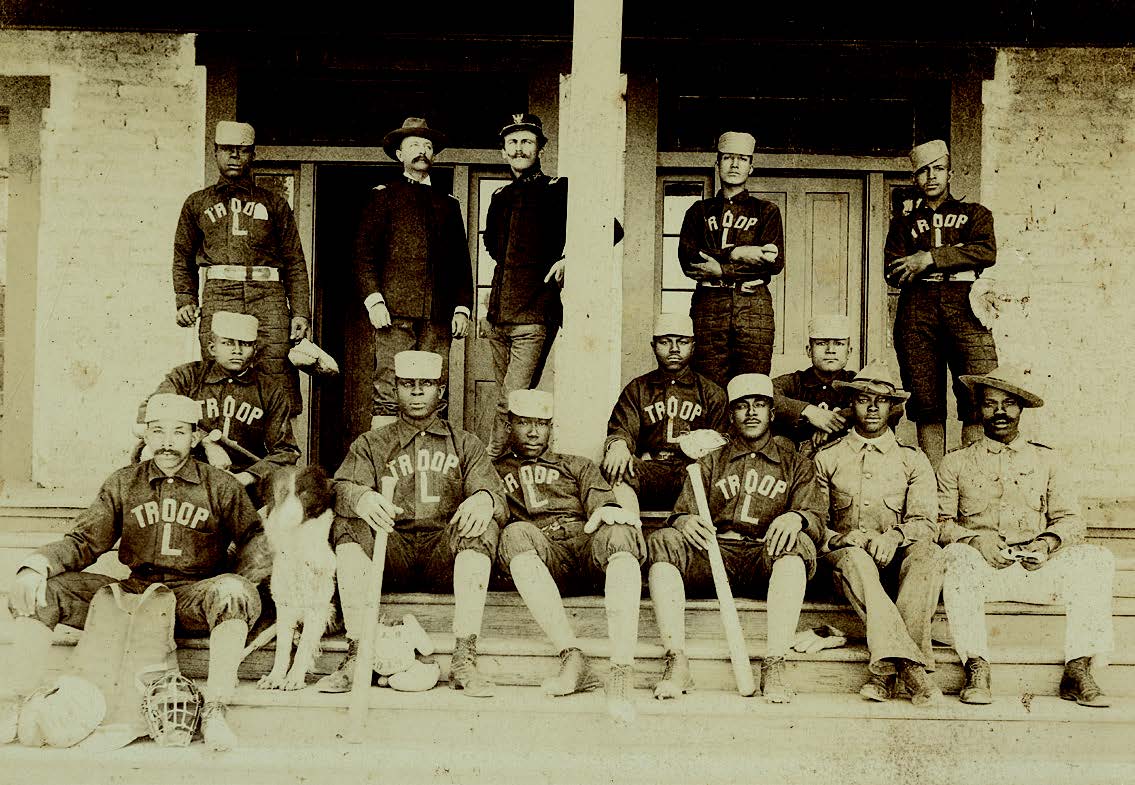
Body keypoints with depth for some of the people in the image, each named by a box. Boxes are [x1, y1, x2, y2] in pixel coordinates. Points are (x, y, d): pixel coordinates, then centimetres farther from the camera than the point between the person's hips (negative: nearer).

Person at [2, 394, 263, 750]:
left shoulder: (221, 487, 6)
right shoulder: (123, 484, 13)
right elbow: (84, 541, 9)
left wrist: (238, 591, -18)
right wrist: (36, 566, -12)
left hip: (193, 599, -3)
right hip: (131, 593, 3)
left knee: (231, 591, -37)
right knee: (40, 590, -14)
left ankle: (214, 711, -32)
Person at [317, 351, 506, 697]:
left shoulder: (465, 444, 21)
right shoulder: (370, 444, 19)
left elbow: (496, 495, 6)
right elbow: (343, 488, 0)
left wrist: (484, 499, -21)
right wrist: (361, 498, -26)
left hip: (445, 556, 0)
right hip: (391, 557, 0)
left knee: (482, 522, -29)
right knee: (348, 525, -27)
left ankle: (464, 659, -35)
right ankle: (357, 657, -32)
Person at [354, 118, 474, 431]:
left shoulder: (448, 203, 22)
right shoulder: (384, 196, 11)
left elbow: (462, 261, 21)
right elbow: (363, 252, 4)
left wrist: (462, 307, 9)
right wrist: (374, 300, -8)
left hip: (439, 316, 3)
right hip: (396, 311, -3)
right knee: (389, 392, -10)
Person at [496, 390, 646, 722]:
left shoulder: (577, 466, 33)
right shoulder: (494, 471, 32)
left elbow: (603, 503, 15)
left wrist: (608, 512, -10)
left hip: (587, 541, 1)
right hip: (541, 551, -1)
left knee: (618, 533, -35)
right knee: (516, 533, -37)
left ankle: (622, 670, -47)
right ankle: (572, 658, -43)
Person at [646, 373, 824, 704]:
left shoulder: (796, 465, 23)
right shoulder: (709, 464, 27)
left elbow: (817, 521, 9)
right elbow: (681, 513, 14)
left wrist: (796, 517, -18)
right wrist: (685, 521, -13)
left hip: (766, 559, -1)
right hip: (712, 555, 2)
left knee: (796, 544, -35)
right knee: (662, 541, -27)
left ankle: (774, 666, -39)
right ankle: (677, 662, -34)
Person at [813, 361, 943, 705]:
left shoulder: (913, 460, 17)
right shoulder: (827, 458, 16)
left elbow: (924, 522, 4)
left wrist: (893, 537, -19)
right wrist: (843, 539, -12)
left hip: (897, 561, 1)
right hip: (843, 557, -1)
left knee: (928, 553, -33)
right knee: (853, 557, -37)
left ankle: (888, 669, -41)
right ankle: (909, 665, -47)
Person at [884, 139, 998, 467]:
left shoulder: (974, 214, 23)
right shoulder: (904, 221, 25)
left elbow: (988, 252, 1)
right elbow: (893, 272, 9)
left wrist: (931, 259, -6)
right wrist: (955, 256, -2)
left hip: (964, 308, -1)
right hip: (917, 308, 1)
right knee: (927, 405, -4)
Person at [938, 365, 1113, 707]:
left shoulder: (1048, 460, 21)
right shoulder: (956, 463, 17)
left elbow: (1070, 520, 12)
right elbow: (940, 522, 6)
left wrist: (1047, 543, -10)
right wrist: (976, 540, -15)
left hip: (1038, 567, 2)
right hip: (982, 566, -2)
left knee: (1097, 559, -26)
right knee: (958, 558, -36)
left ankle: (1078, 669, -25)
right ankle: (976, 667, -32)